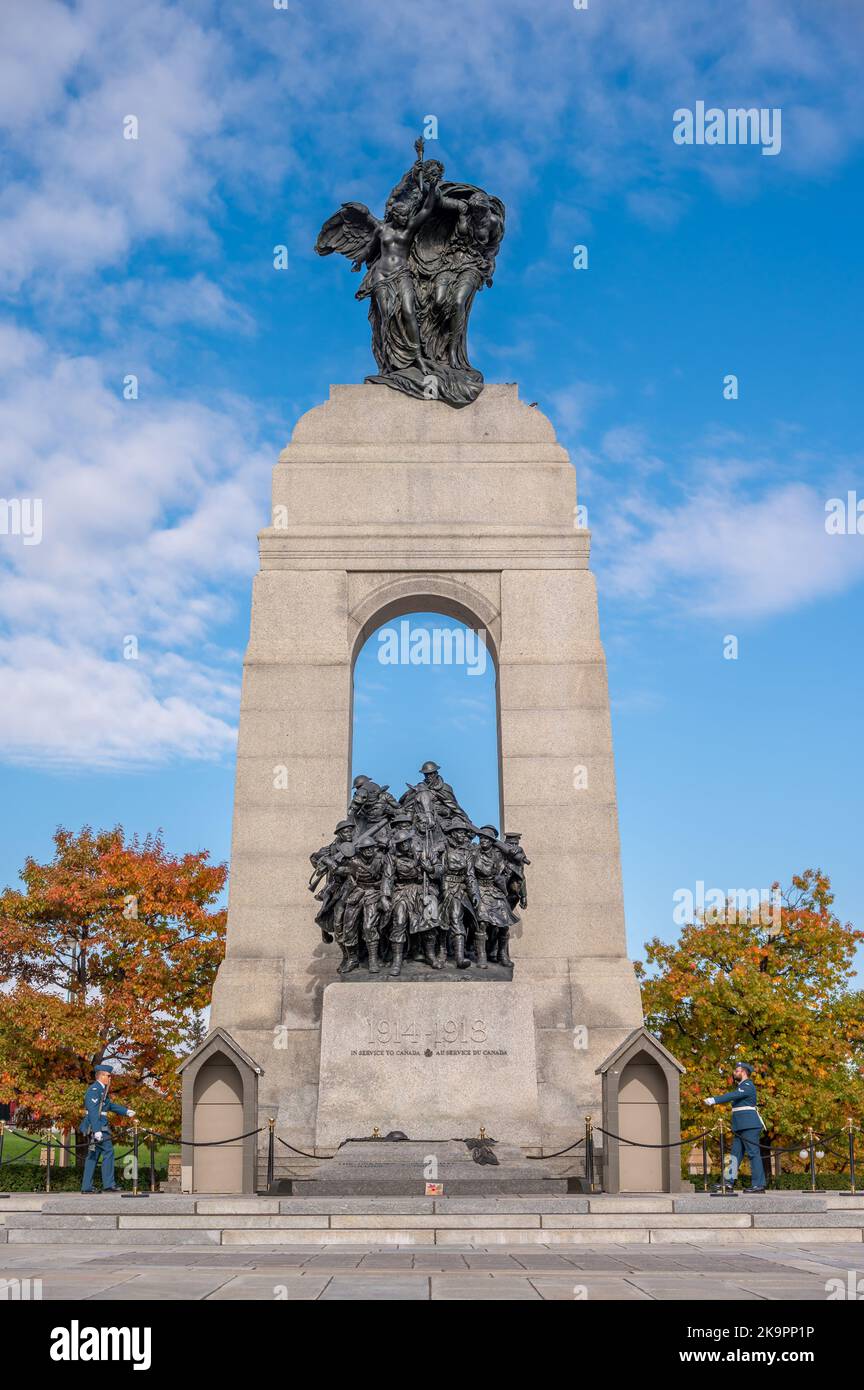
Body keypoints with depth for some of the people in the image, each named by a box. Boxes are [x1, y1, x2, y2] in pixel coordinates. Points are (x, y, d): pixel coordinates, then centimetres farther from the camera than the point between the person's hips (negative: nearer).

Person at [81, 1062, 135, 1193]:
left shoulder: (101, 1089, 18)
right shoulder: (94, 1089, -15)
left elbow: (109, 1105, 29)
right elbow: (93, 1111, -22)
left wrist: (127, 1111, 27)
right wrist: (97, 1131, -27)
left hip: (97, 1127, 10)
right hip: (98, 1127, -10)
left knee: (93, 1156, 10)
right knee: (108, 1152, -6)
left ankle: (86, 1187, 11)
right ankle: (108, 1184, -3)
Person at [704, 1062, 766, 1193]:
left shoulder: (748, 1086, -11)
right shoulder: (741, 1086, 21)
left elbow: (733, 1095, -24)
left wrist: (714, 1100, -30)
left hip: (749, 1127, -10)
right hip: (740, 1128, 10)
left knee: (753, 1153, -7)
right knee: (735, 1154, 9)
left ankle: (758, 1184, -5)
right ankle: (728, 1182, 11)